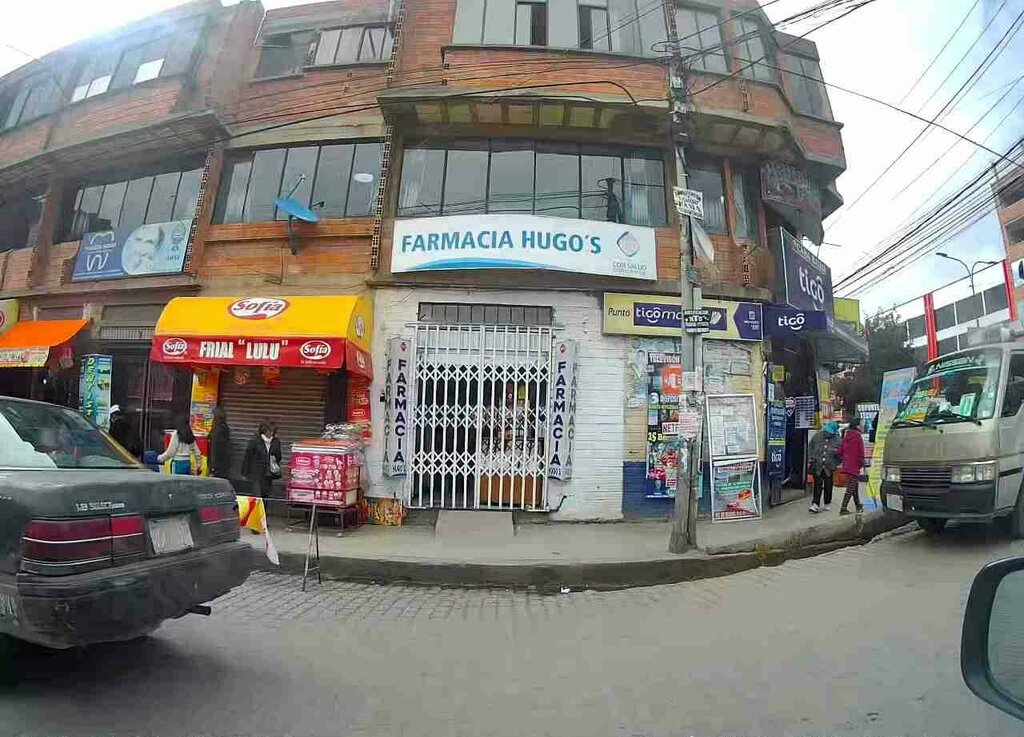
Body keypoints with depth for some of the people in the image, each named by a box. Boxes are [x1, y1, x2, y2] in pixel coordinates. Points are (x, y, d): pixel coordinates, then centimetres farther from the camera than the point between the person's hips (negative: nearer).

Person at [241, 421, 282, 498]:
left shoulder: (276, 442, 5)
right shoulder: (254, 440, -5)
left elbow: (278, 457, 18)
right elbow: (247, 456, -2)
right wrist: (246, 472, -3)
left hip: (268, 474, 4)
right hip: (256, 472, -4)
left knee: (266, 495, 8)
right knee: (257, 495, -8)